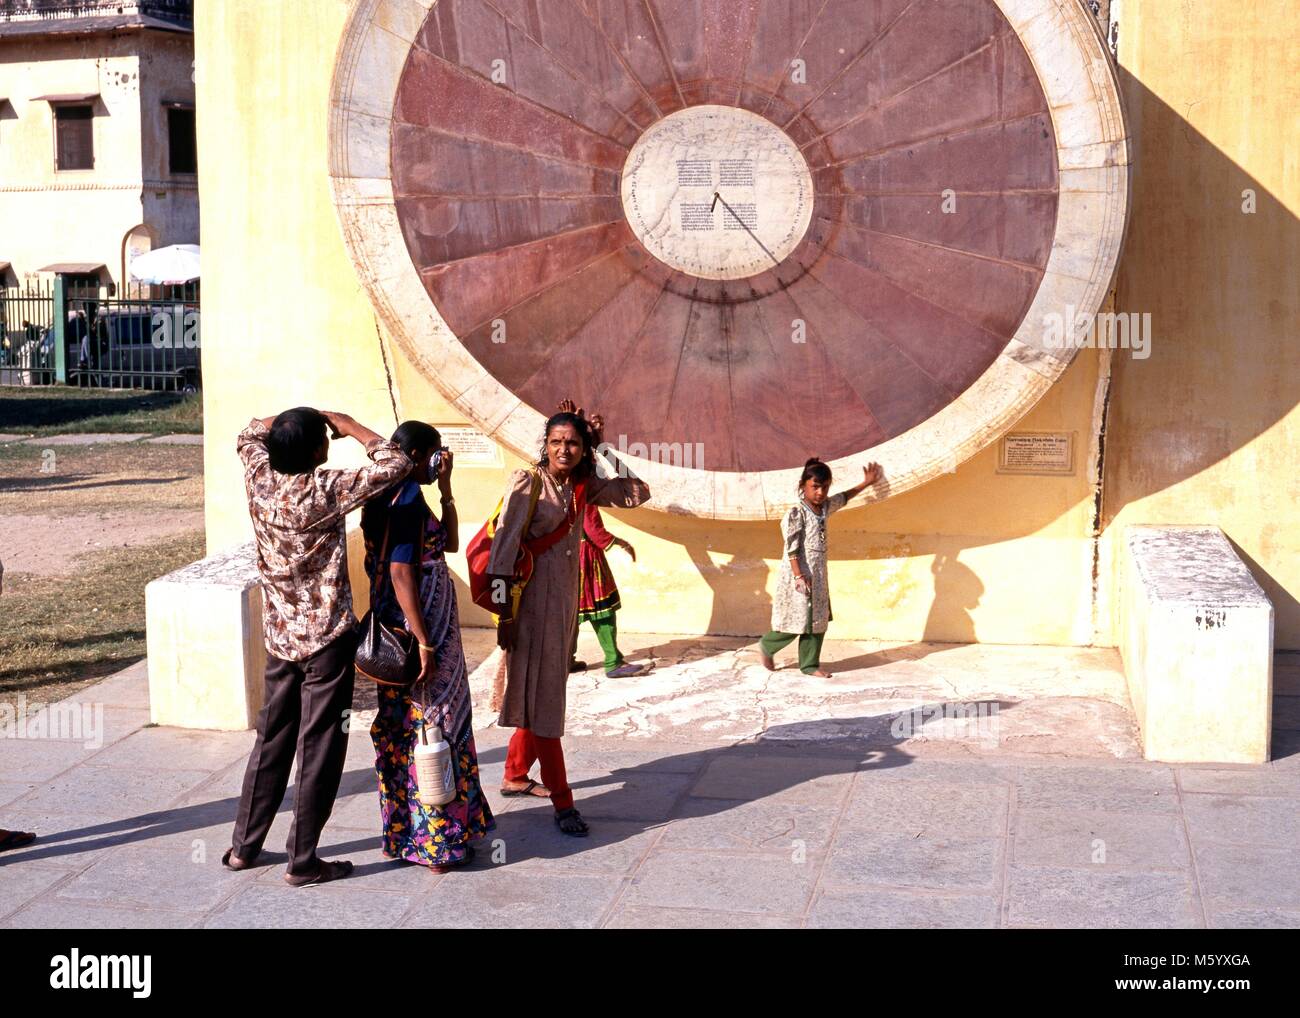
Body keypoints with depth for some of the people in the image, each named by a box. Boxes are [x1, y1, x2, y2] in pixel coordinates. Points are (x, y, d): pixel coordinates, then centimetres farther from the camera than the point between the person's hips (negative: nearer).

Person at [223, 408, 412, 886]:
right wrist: (350, 426, -8)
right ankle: (303, 861, 10)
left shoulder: (259, 478, -4)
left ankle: (243, 846, 26)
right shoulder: (323, 491, -20)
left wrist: (303, 418, 8)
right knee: (319, 749, 3)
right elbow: (396, 464, -21)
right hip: (327, 637, -6)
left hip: (279, 635, 6)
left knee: (271, 740, 18)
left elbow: (250, 433, 19)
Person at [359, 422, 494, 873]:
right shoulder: (408, 499, -18)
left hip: (396, 629, 10)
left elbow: (450, 543, 18)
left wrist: (445, 488, 10)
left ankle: (401, 833, 26)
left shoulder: (388, 497, 11)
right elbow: (401, 572, -24)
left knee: (403, 730, 16)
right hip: (417, 629, -10)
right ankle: (439, 841, 8)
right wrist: (424, 643, -24)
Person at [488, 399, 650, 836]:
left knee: (545, 692, 16)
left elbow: (637, 493, 6)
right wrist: (505, 612, -18)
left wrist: (602, 448, 0)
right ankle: (562, 803, -1)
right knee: (541, 696, -3)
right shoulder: (526, 482, -13)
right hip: (532, 597, -7)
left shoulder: (584, 485, 6)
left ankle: (515, 775, 32)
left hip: (565, 596, 7)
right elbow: (505, 546, -15)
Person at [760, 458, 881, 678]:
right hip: (799, 574, -8)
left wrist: (866, 484, 32)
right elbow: (792, 549, -17)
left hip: (818, 575, 8)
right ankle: (767, 646, 21)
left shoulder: (825, 506, 7)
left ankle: (809, 664, 15)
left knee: (818, 620, 8)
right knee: (796, 620, -2)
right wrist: (799, 576, -22)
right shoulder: (796, 513, -15)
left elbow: (843, 498, 29)